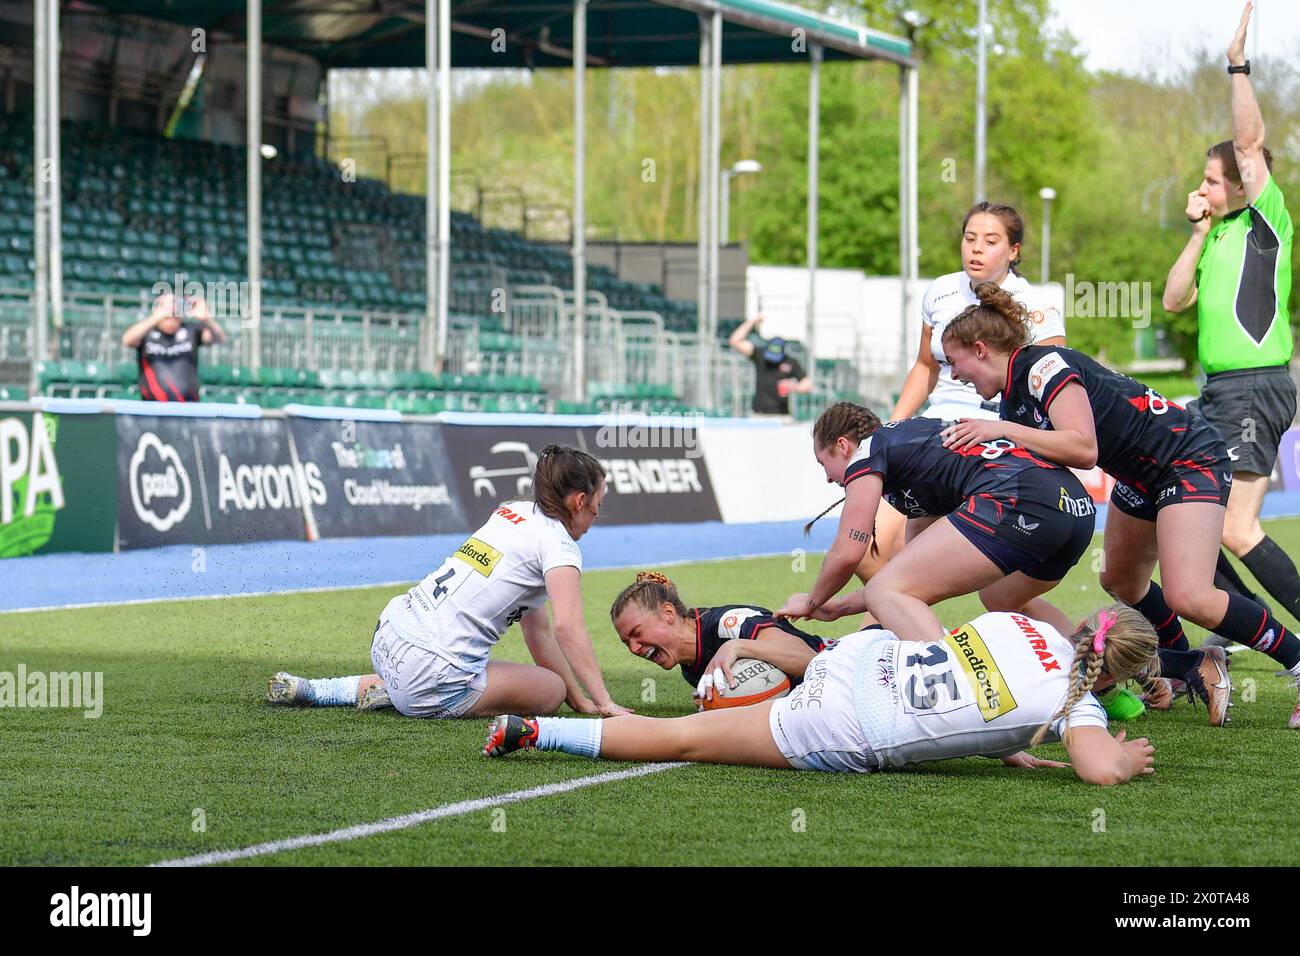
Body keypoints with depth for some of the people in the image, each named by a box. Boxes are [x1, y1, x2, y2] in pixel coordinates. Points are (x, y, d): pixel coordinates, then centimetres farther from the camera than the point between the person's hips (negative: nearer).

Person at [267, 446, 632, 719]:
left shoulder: (512, 512, 20)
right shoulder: (558, 543, -6)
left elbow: (536, 631, 22)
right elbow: (568, 627, -20)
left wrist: (579, 699, 21)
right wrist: (603, 702, -18)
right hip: (436, 671, -8)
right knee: (552, 691, 7)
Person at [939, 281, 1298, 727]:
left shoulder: (1045, 365, -21)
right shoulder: (1014, 398, 8)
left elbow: (1083, 448, -33)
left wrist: (1002, 430, -31)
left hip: (1192, 461, -11)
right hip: (1142, 476, 11)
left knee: (1188, 598, -22)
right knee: (1120, 582, 20)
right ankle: (1192, 668, 36)